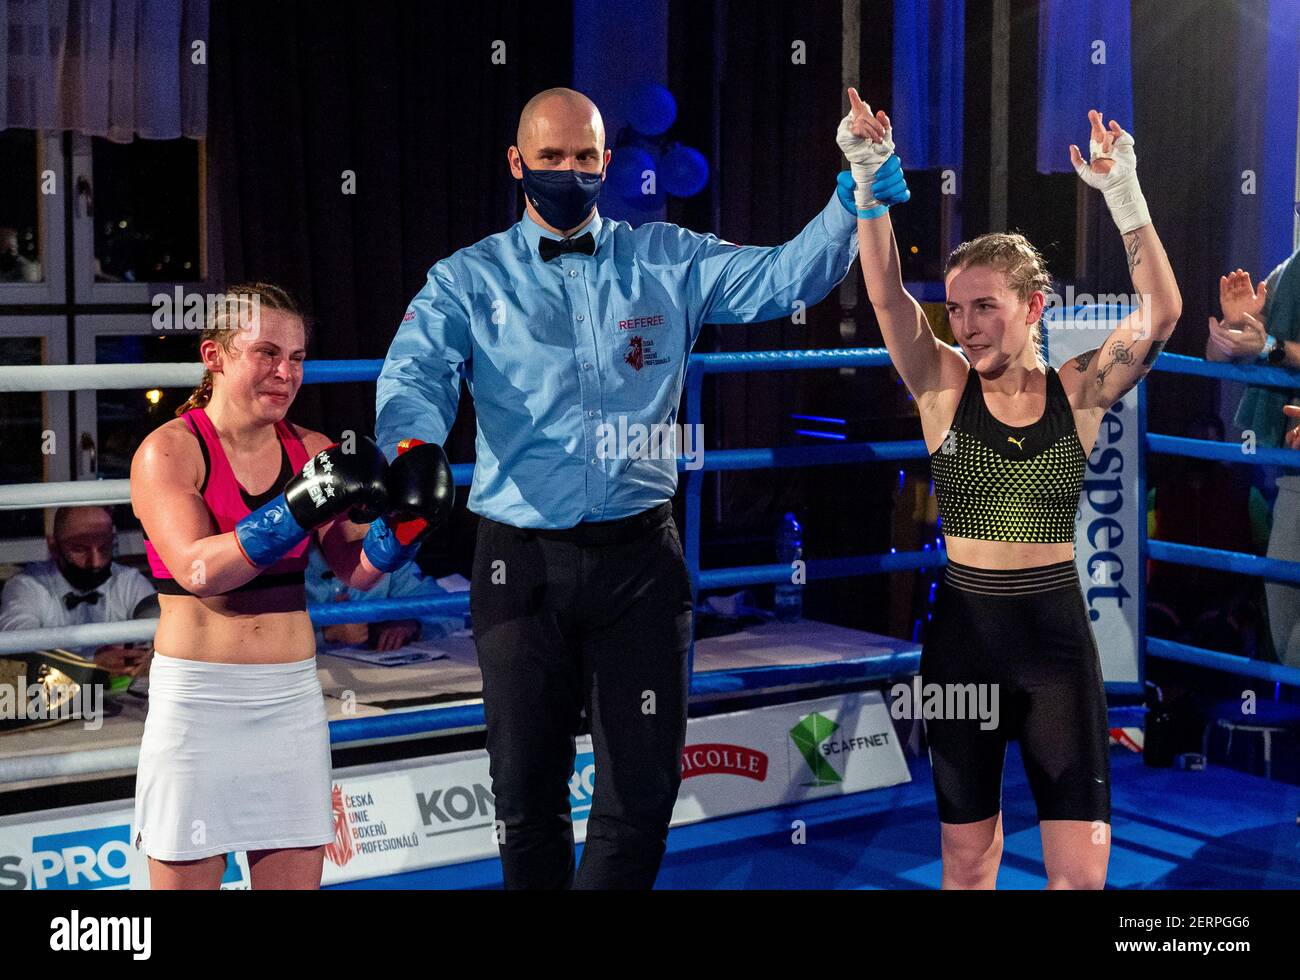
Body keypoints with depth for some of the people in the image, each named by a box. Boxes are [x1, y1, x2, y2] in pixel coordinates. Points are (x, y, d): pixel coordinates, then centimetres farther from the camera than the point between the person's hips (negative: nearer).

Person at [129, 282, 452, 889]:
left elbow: (357, 571, 3)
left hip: (291, 697, 5)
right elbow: (198, 569, -21)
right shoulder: (168, 451, -7)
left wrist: (406, 521, -16)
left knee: (295, 879, 8)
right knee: (186, 879, 2)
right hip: (198, 700, -4)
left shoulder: (311, 452, 7)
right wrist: (301, 508, -28)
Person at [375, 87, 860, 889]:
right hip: (522, 561, 0)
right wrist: (413, 449, -34)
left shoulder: (667, 262, 7)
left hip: (640, 557, 1)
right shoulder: (469, 281, 3)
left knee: (645, 784, 3)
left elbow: (788, 276, -2)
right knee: (527, 788, 9)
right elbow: (415, 377, -12)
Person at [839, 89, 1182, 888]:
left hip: (1059, 633, 0)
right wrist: (871, 181, -26)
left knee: (1082, 866, 0)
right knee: (968, 858, 12)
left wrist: (1125, 197, -24)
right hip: (965, 633, 0)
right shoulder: (945, 389, -2)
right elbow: (886, 294, -14)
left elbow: (1162, 311, -14)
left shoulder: (1078, 394, -2)